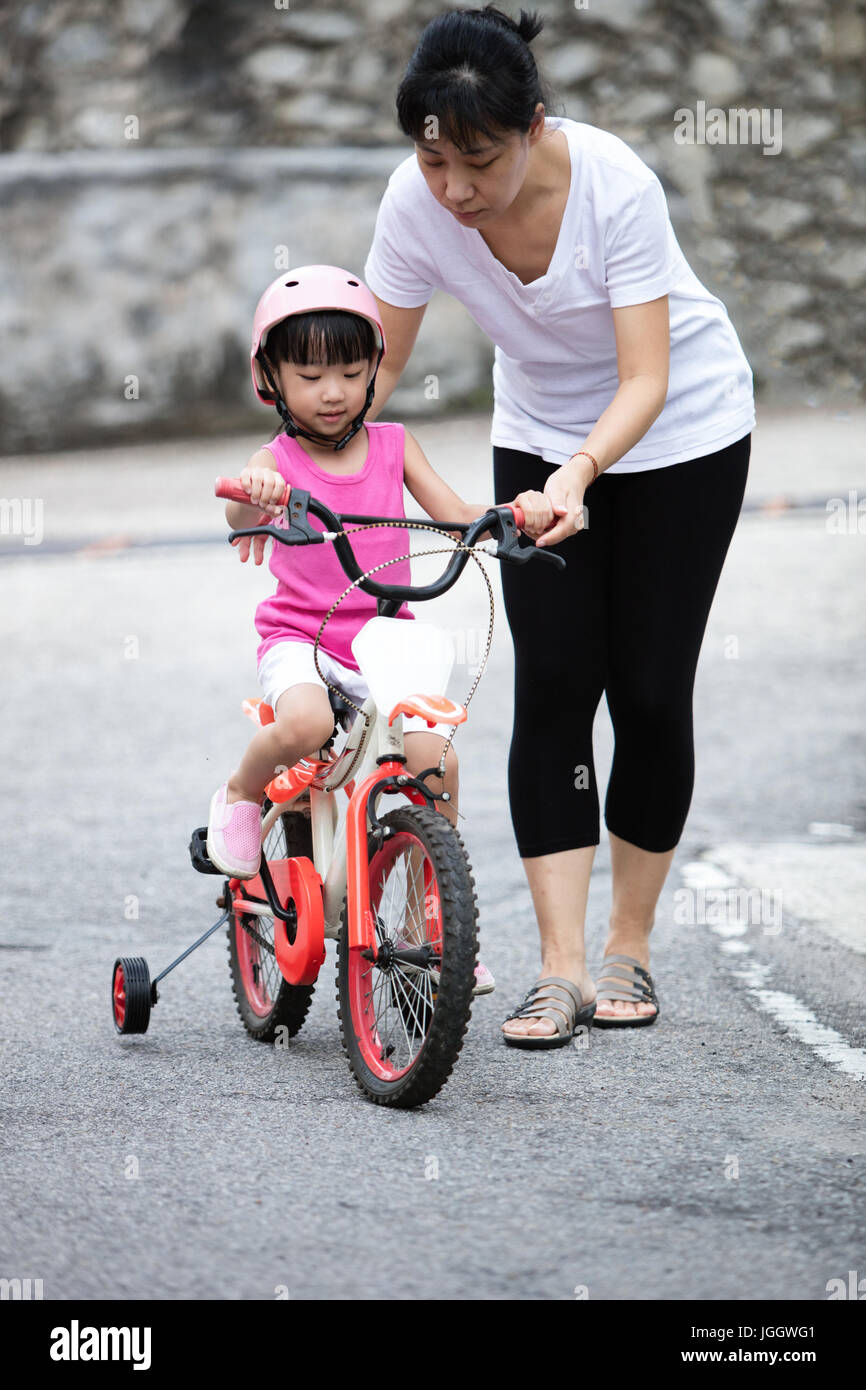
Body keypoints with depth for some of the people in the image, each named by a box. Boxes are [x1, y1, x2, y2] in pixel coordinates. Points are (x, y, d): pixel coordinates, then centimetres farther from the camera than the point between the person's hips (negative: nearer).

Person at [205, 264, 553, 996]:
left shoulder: (393, 446, 7)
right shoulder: (277, 460, -3)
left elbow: (459, 518, 1)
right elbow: (243, 517, -25)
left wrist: (518, 510, -20)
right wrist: (250, 495, -49)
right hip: (301, 639, -3)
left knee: (434, 755, -20)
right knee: (305, 723, -36)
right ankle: (240, 797, -2)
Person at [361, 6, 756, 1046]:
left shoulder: (614, 185, -33)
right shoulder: (417, 202, -22)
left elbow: (644, 382, -32)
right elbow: (373, 366, -10)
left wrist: (579, 473, -49)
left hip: (679, 427, -3)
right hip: (540, 433, 3)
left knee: (649, 690, -3)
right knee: (551, 688, -7)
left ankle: (629, 948, 13)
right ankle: (560, 968, -7)